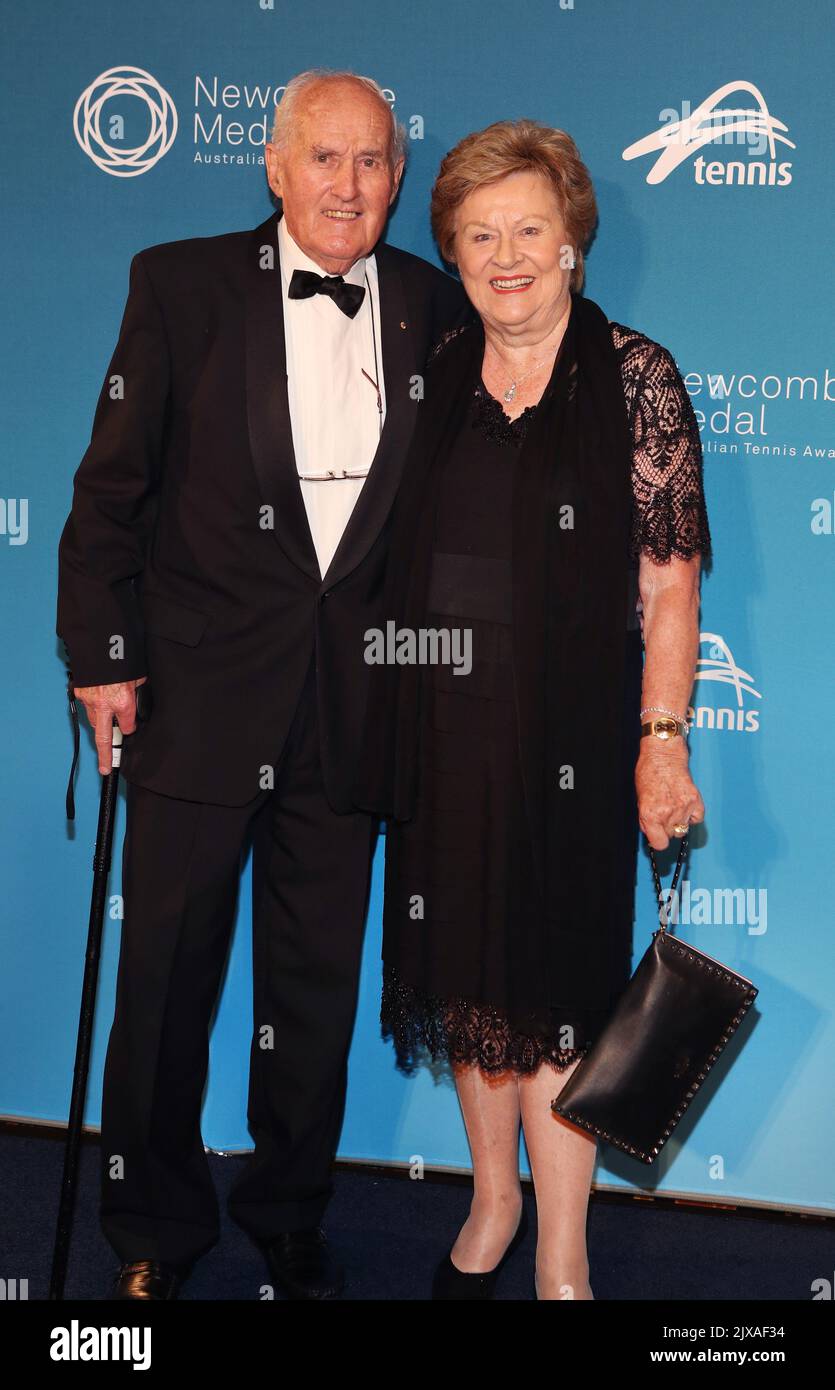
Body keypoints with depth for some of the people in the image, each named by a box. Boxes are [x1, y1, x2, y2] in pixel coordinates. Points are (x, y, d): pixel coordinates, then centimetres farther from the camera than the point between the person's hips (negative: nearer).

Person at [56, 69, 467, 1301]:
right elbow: (111, 485, -1)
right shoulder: (182, 285, -2)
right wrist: (103, 657, -5)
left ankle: (291, 1215, 33)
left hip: (353, 703, 2)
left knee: (319, 977, 13)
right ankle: (157, 1232, 28)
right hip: (198, 692, -2)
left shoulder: (436, 310, 4)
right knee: (167, 975, 8)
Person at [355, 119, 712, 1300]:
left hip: (568, 727, -4)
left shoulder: (634, 374, -4)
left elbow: (670, 576, -7)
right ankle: (492, 1201, 33)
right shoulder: (438, 378, 8)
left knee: (556, 979, 2)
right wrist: (392, 721, 7)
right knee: (468, 969, 13)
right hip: (445, 725, 4)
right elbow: (405, 564, 12)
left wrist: (661, 737, -13)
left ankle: (562, 1259, 15)